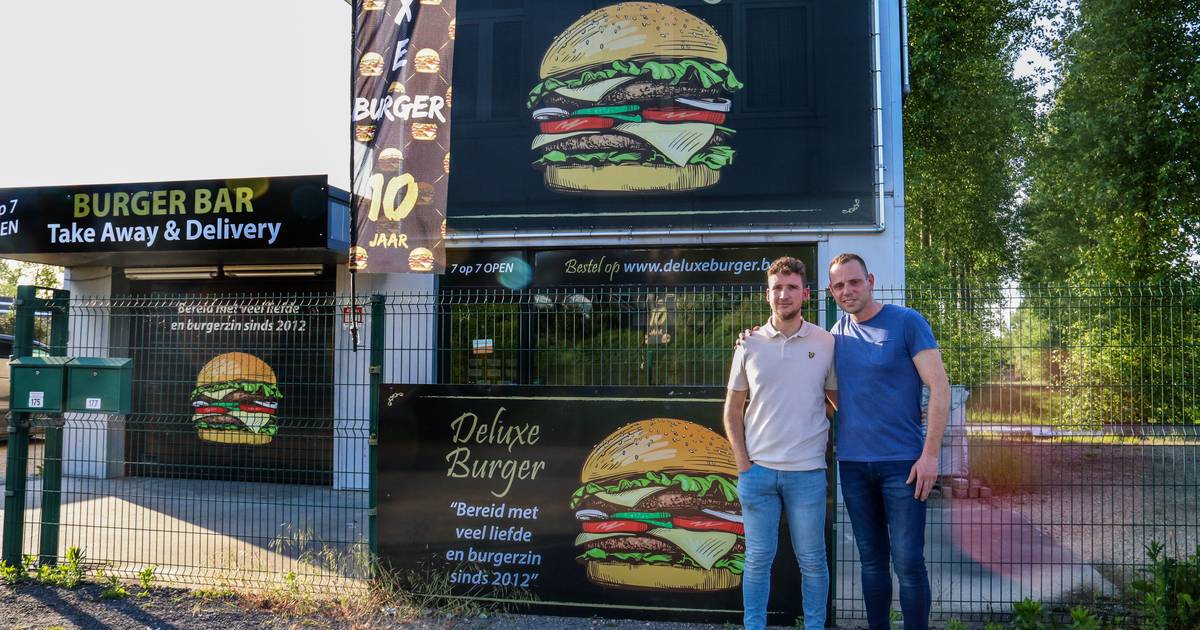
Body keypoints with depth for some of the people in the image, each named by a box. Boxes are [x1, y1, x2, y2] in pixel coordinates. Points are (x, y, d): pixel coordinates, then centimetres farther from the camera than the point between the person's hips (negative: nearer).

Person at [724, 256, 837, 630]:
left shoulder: (826, 344, 1)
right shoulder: (750, 345, 3)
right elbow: (733, 411, 8)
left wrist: (835, 450, 1)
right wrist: (743, 463, 1)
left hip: (807, 472, -1)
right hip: (757, 470, 1)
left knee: (812, 560, 8)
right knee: (758, 558, 8)